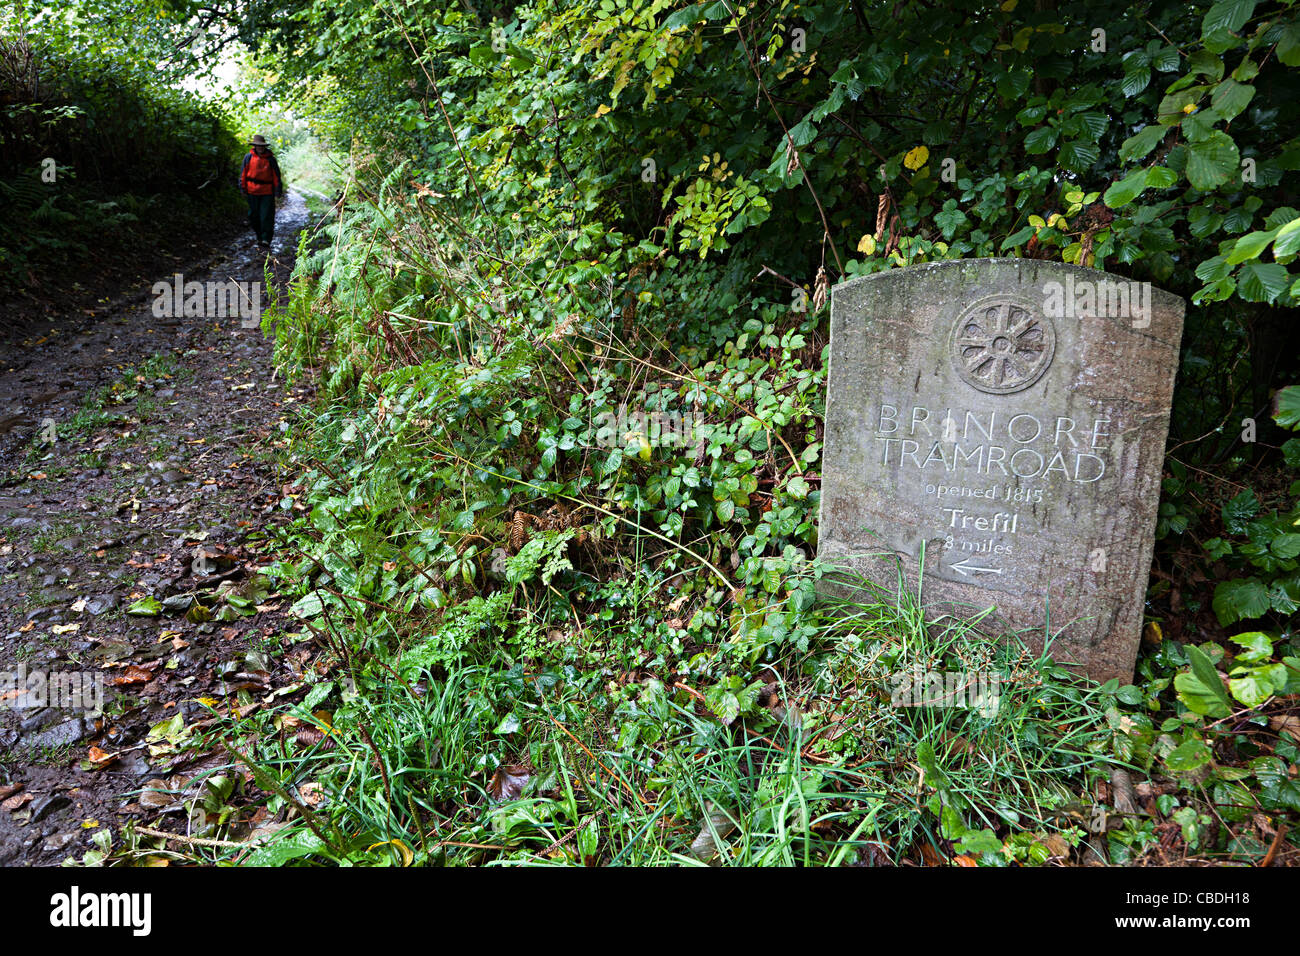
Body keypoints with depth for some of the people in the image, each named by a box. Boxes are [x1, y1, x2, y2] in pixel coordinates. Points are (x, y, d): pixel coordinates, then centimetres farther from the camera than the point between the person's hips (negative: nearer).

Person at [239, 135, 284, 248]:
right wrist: (243, 188, 5)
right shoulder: (248, 157, 4)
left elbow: (276, 175, 5)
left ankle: (266, 240, -5)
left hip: (267, 193, -2)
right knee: (254, 216, 8)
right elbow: (243, 174, 9)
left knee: (266, 217, -8)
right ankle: (259, 237, 22)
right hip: (252, 192, 2)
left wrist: (278, 190, 1)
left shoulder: (270, 159, 2)